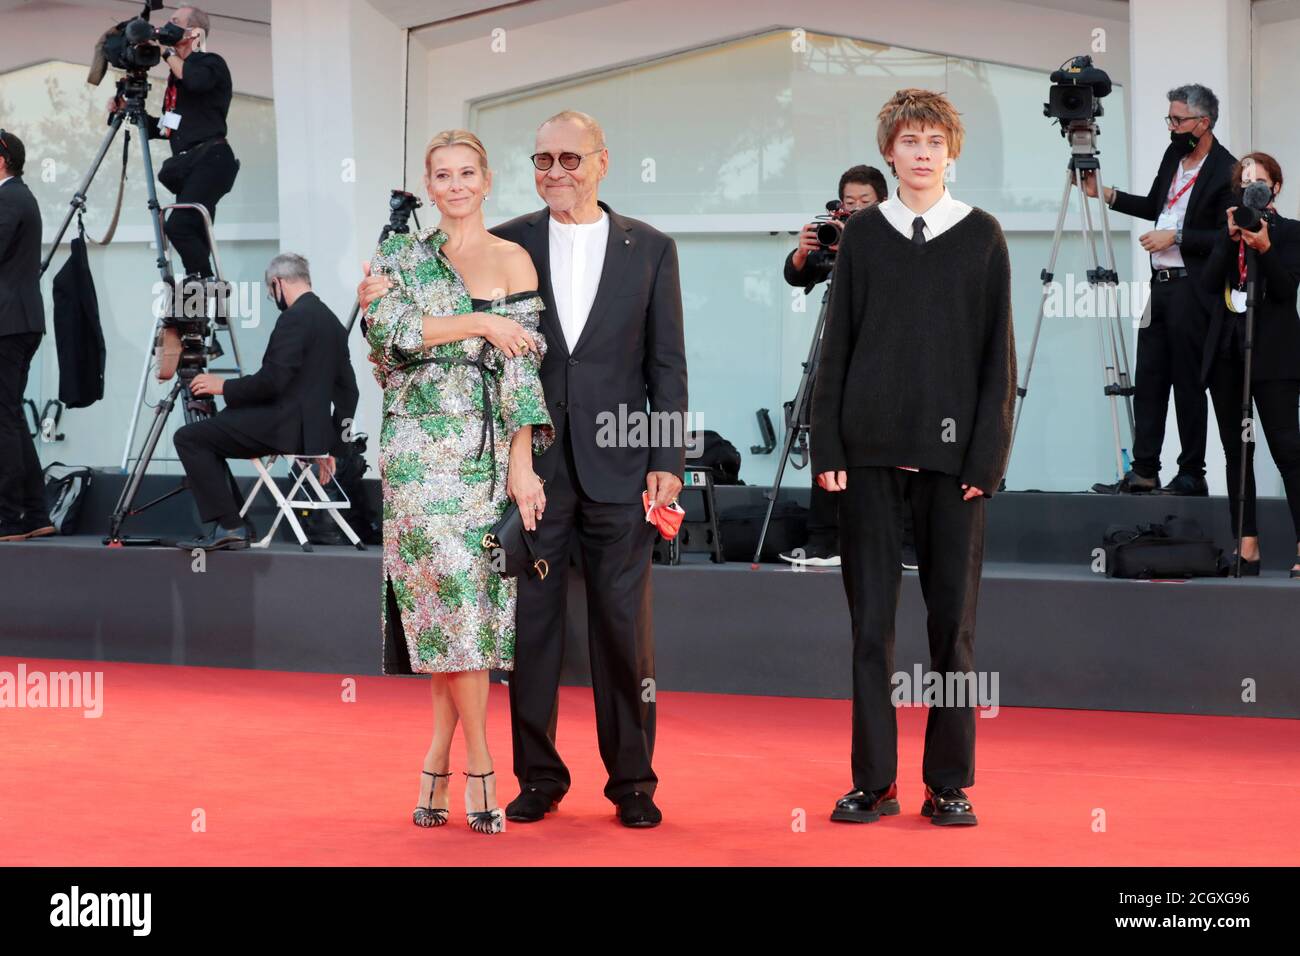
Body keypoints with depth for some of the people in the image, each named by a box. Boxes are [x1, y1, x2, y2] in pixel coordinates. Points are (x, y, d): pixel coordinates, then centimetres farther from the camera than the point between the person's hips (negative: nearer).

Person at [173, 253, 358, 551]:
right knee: (203, 437, 21)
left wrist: (224, 386, -5)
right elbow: (347, 390, 21)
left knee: (188, 438, -5)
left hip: (286, 426, -10)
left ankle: (228, 526, -10)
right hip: (311, 427, 10)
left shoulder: (295, 318, -13)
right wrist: (330, 444, 28)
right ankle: (234, 527, 14)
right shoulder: (332, 321, 16)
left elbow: (272, 381, -20)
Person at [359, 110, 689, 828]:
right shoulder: (506, 245, 6)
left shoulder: (649, 249, 6)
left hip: (617, 466, 0)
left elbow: (667, 364, 5)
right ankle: (538, 777, 15)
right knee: (530, 620, 4)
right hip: (532, 464, 1)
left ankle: (632, 781, 13)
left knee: (623, 622, 3)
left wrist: (668, 462, -2)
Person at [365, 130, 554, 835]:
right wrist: (480, 323, -10)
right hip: (420, 448, -1)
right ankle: (478, 767, -6)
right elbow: (387, 329, -8)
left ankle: (438, 765, 5)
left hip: (488, 449, 1)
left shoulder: (512, 260, 7)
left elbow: (523, 365, 0)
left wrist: (522, 465, -7)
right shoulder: (400, 256, 10)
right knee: (451, 590, -10)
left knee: (463, 599, -2)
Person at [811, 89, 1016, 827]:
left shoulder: (981, 235, 5)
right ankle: (875, 779, 9)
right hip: (871, 448, 1)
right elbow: (837, 345, 8)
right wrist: (829, 447, 0)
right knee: (870, 619, 2)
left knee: (953, 618, 3)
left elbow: (998, 353, 2)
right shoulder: (864, 234, 8)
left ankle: (949, 782, 10)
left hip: (952, 453, -1)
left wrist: (987, 455, -6)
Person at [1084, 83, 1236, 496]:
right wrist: (1107, 195, 15)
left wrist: (1175, 237, -16)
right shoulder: (1173, 156, 12)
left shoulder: (1225, 171, -13)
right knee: (1148, 379, 7)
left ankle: (1192, 475, 6)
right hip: (1161, 283, 8)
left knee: (1188, 382, -2)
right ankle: (1143, 472, 10)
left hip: (1193, 289, -8)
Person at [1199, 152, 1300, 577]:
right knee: (1236, 451, 4)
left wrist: (1265, 248, -20)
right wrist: (1232, 237, -10)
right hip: (1227, 350, 5)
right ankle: (1247, 547, 6)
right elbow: (1210, 284, 0)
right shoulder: (1227, 233, 15)